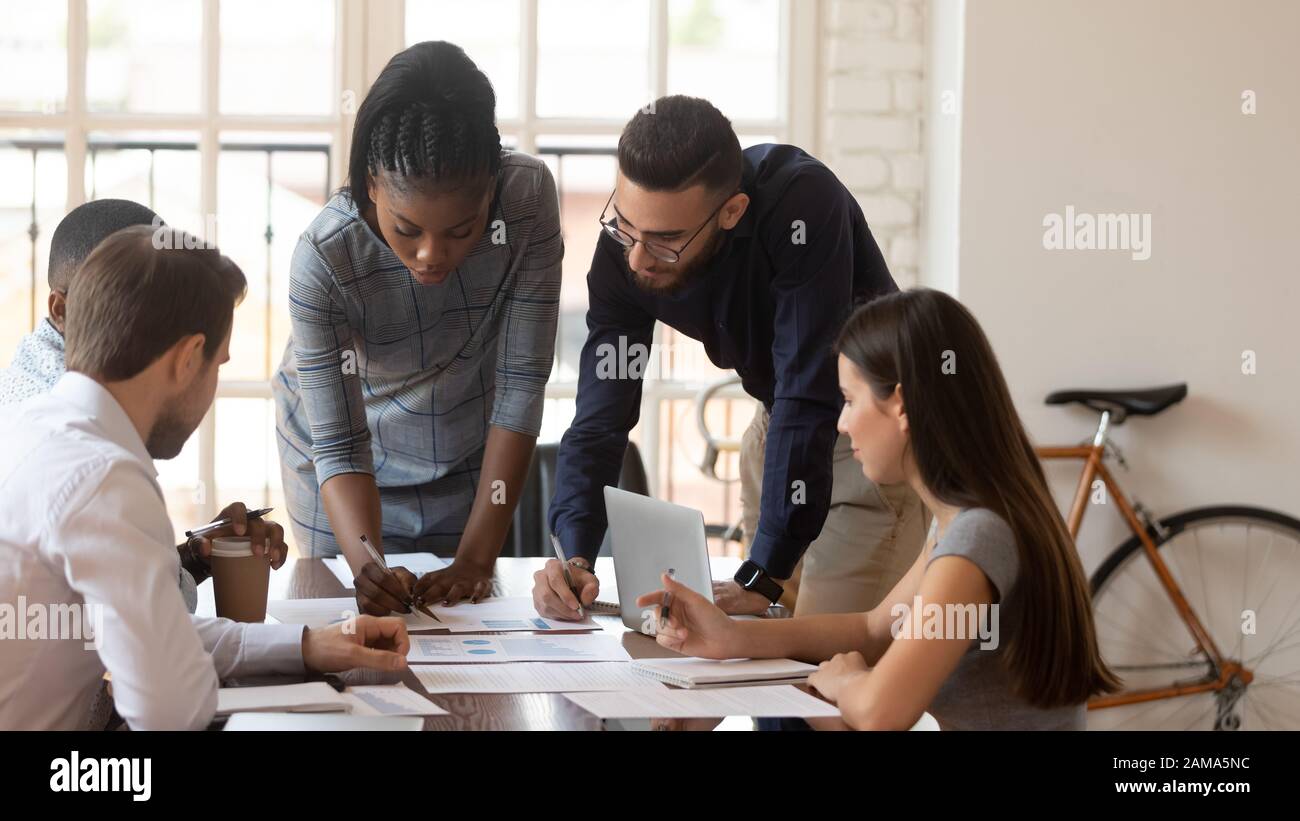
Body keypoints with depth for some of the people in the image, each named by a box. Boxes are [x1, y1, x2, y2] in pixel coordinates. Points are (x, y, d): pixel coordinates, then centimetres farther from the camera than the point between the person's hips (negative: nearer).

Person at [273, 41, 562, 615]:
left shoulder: (528, 198, -30)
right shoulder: (324, 259, -34)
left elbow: (520, 387, -26)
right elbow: (338, 445, -29)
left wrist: (477, 558, -30)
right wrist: (366, 564, -48)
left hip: (469, 455, 2)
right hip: (346, 463, -2)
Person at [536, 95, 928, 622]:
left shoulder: (803, 204, -35)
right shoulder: (625, 247, -17)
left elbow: (809, 400, -37)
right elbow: (601, 414, -16)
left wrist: (761, 580, -37)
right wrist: (574, 557, -32)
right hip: (779, 425, 6)